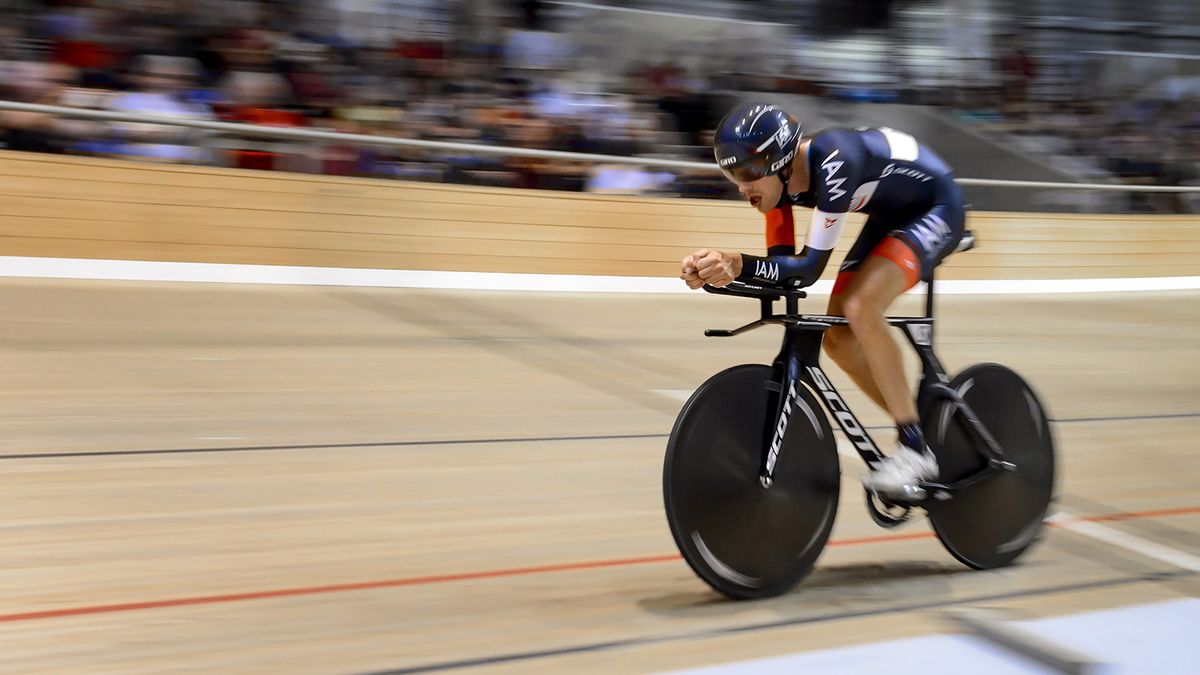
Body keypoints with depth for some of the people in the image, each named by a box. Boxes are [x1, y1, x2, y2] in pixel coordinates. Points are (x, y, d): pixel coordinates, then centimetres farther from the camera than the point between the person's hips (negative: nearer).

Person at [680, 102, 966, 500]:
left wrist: (738, 264, -49)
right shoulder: (779, 178, -13)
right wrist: (718, 269, -29)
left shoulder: (831, 162, -36)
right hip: (890, 215, 9)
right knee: (837, 338, -2)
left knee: (860, 308, -29)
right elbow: (782, 266, -13)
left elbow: (809, 267, -37)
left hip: (935, 208, -8)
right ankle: (920, 432, 15)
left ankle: (914, 450, -20)